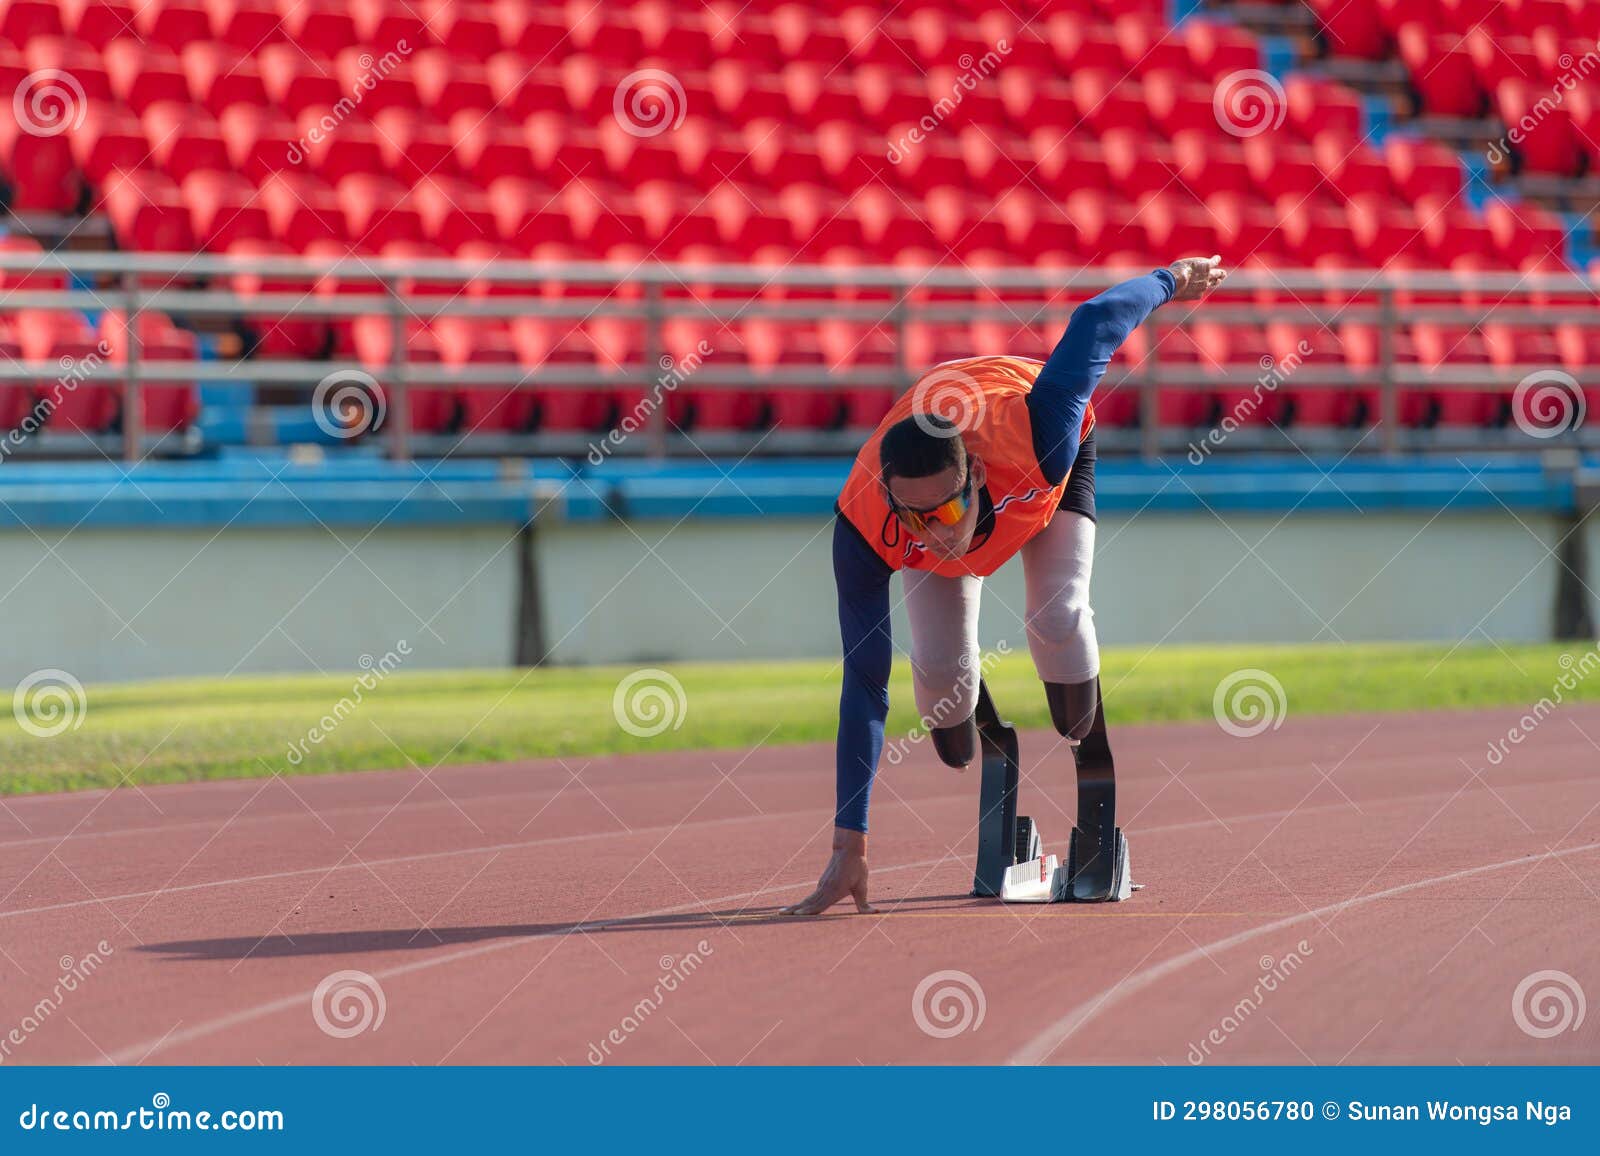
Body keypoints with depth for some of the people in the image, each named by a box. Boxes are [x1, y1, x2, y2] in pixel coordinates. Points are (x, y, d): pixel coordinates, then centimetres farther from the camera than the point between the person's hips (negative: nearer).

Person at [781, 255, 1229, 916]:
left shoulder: (1027, 433, -49)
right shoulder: (863, 527, -43)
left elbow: (1095, 324, -33)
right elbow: (864, 686, -38)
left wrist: (1170, 281, -10)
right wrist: (849, 845, -39)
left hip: (1057, 457, -1)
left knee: (1058, 620, -23)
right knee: (941, 666, -15)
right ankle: (964, 775, 19)